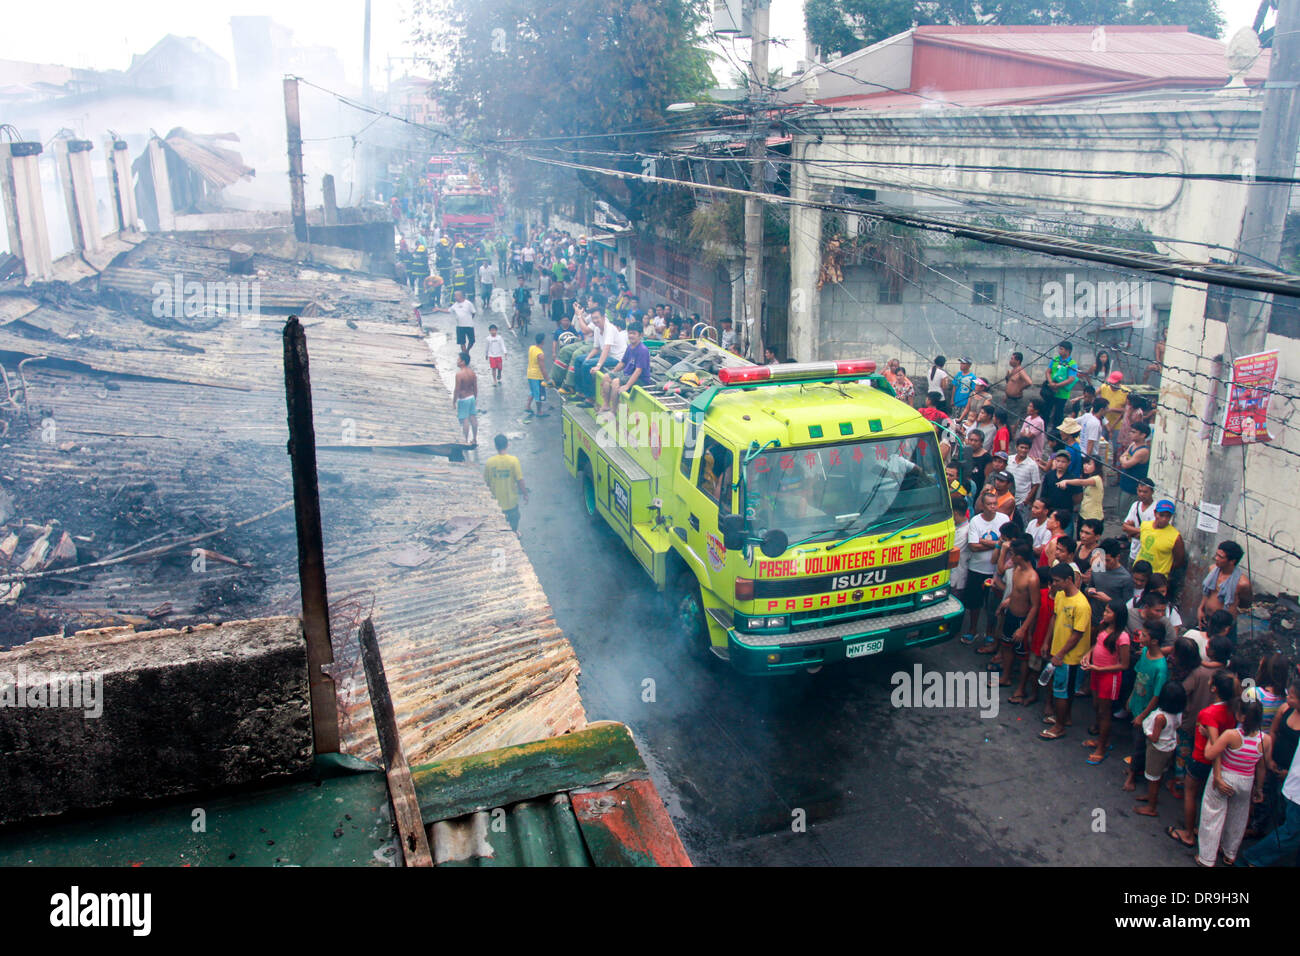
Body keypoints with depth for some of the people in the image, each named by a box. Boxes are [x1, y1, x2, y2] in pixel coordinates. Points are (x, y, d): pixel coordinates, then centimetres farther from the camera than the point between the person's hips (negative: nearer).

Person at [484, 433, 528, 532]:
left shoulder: (489, 462, -12)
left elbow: (486, 482, -2)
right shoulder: (513, 460, -18)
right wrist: (525, 493, 0)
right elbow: (520, 480, -15)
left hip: (495, 501, 1)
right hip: (511, 501, -1)